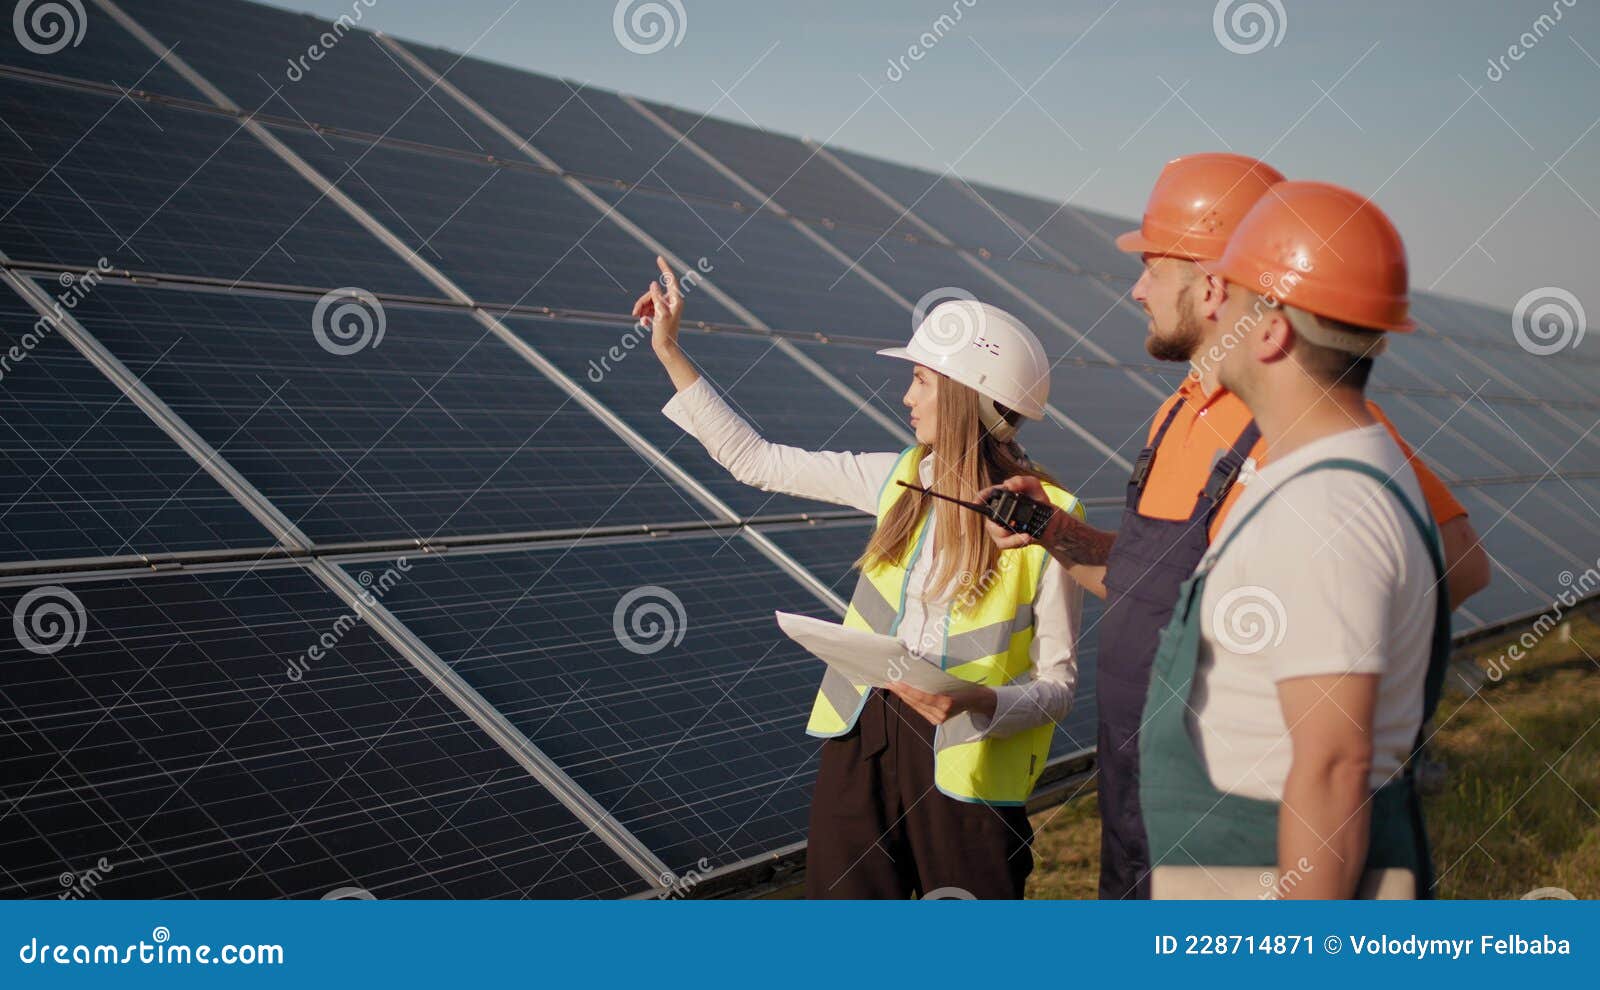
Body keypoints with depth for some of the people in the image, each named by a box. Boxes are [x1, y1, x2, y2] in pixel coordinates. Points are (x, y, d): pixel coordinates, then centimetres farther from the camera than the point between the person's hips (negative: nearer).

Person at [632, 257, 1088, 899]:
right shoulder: (903, 479, 2)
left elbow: (1057, 683, -8)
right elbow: (753, 460, 10)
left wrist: (978, 702, -27)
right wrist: (669, 352, 10)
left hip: (965, 759, -4)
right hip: (863, 734, 5)